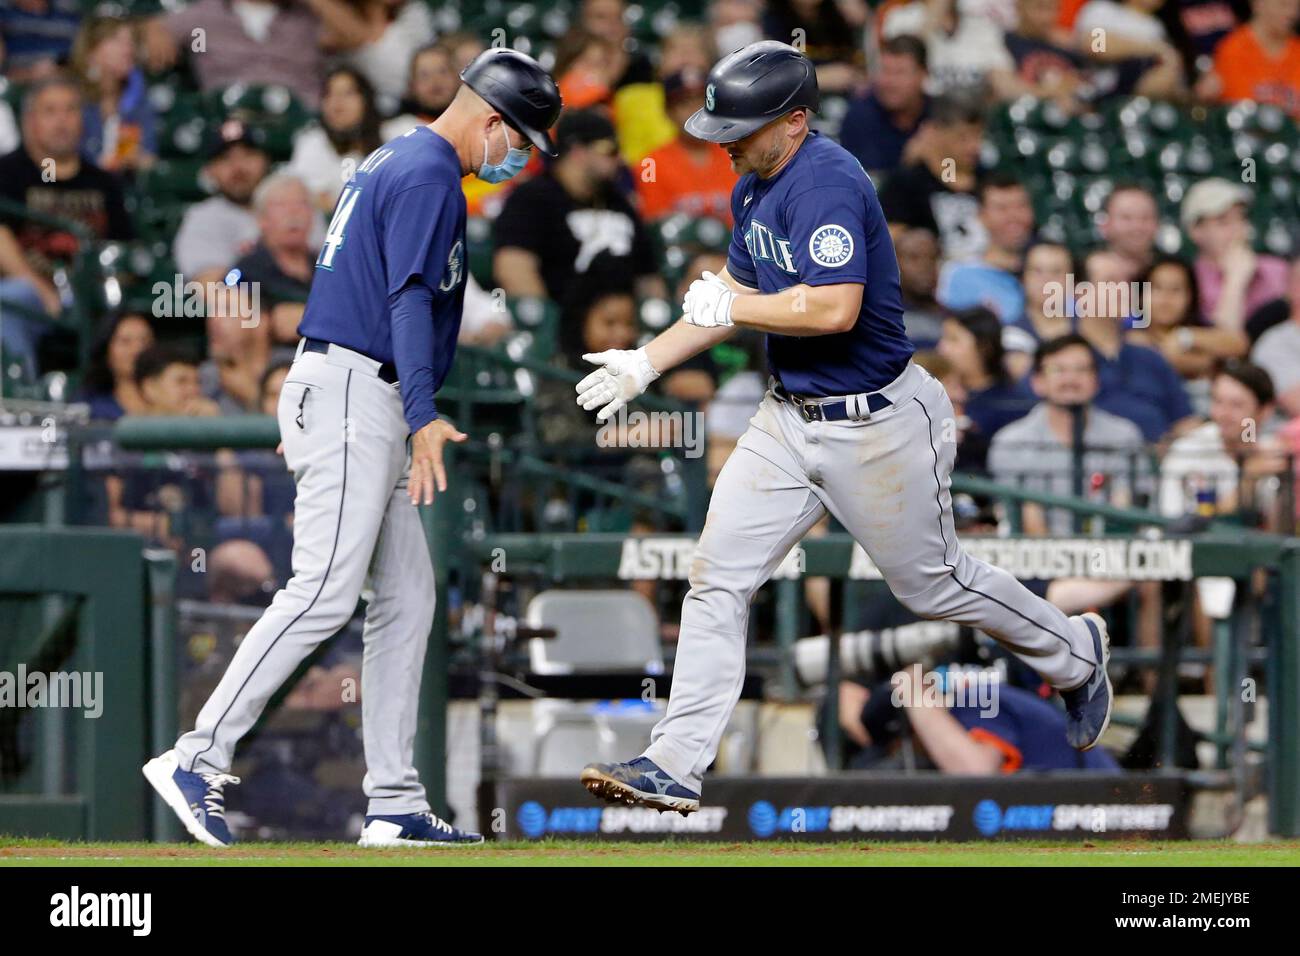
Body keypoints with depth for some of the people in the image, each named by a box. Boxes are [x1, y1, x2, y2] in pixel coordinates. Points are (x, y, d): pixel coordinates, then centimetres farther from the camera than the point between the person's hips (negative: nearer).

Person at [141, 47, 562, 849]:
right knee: (325, 592, -16)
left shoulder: (394, 163, 22)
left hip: (364, 406, 11)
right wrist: (424, 417, -28)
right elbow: (409, 297, -20)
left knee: (407, 596, 7)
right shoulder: (429, 174, -10)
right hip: (352, 392, -11)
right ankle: (198, 760, -19)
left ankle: (395, 805, 6)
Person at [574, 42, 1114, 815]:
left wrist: (730, 309, -20)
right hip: (790, 422, 9)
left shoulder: (827, 181, -24)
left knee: (931, 582, 9)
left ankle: (1074, 654, 34)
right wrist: (646, 363, 13)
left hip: (874, 425, -9)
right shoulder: (755, 187, 7)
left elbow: (834, 309, -33)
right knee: (718, 578, -2)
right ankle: (675, 767, -2)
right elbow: (738, 295, 20)